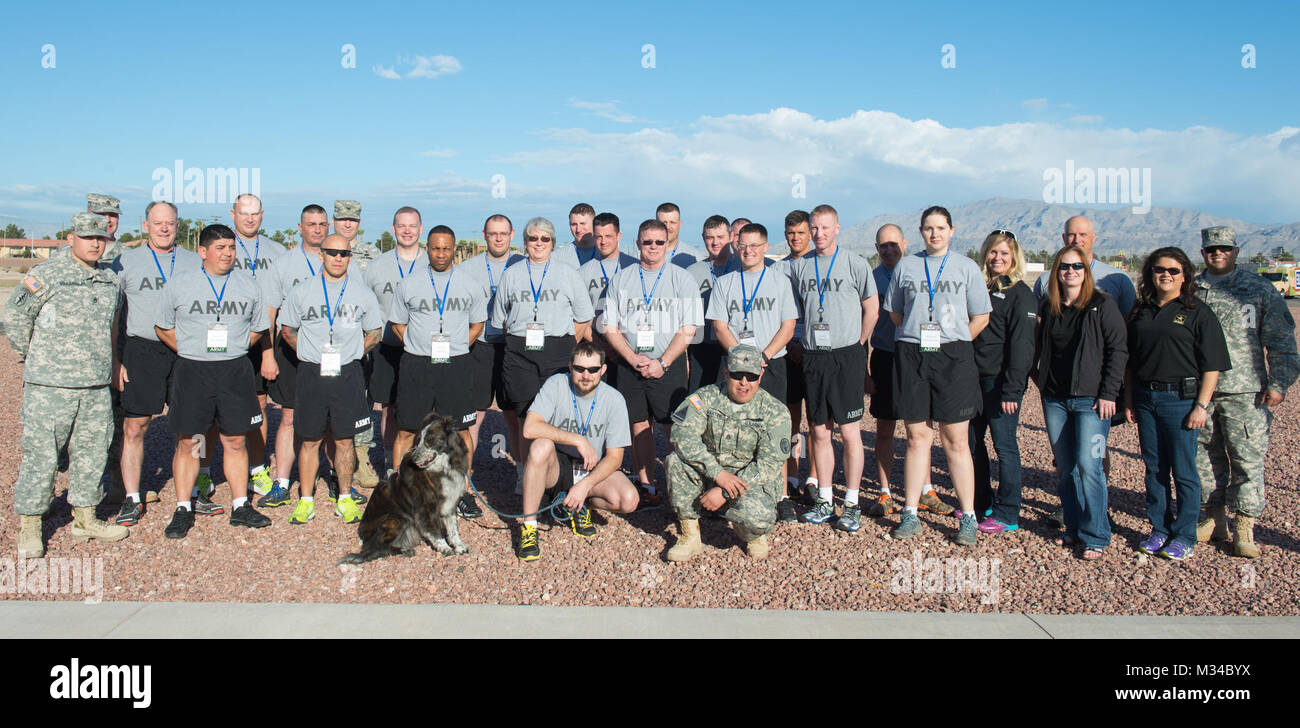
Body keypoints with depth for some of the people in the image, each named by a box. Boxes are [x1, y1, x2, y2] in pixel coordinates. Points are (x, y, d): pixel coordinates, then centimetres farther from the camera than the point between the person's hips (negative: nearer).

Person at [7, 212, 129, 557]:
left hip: (97, 387, 6)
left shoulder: (111, 280, 12)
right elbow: (14, 318, -1)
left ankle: (85, 519, 24)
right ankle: (29, 528, 11)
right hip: (49, 387, -5)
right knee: (41, 455, -1)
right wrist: (35, 358, 7)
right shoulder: (45, 276, -7)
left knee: (92, 452, 11)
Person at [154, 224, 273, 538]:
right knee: (187, 442, 2)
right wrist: (191, 352, 3)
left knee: (235, 441, 6)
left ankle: (240, 506, 16)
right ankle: (183, 509, 13)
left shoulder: (248, 285, 8)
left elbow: (257, 329, 17)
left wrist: (233, 351, 7)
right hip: (192, 371, -1)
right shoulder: (179, 285, 4)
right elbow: (163, 327, 11)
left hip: (235, 371, 1)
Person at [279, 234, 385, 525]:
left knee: (344, 439, 6)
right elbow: (287, 330, 13)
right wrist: (309, 354, 5)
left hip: (348, 374, 0)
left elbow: (374, 334, 14)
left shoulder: (363, 294, 5)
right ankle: (306, 500, 16)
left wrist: (349, 354, 4)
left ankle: (345, 499, 18)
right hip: (311, 373, 0)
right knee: (310, 439, 5)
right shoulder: (301, 292, 5)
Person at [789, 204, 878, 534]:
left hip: (846, 356, -3)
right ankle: (824, 501, 18)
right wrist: (809, 340, 11)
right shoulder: (801, 265, 9)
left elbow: (872, 310, 5)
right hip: (813, 357, 4)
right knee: (819, 432, 8)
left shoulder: (855, 263, -1)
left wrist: (856, 346, 7)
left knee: (850, 432, -2)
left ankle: (851, 505, 7)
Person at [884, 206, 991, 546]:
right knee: (917, 437, 4)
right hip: (911, 356, 1)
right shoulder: (905, 266, 11)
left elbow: (981, 317, 7)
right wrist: (919, 339, 8)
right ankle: (910, 514, 11)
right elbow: (895, 312, 16)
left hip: (953, 357, -1)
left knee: (955, 440, -1)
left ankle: (968, 518, 6)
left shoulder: (967, 267, 8)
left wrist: (953, 343, 2)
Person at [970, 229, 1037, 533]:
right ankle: (981, 504, 27)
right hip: (975, 378, 7)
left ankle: (1007, 514, 9)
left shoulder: (1020, 294, -7)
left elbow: (1022, 345, -12)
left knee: (1004, 446, 0)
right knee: (971, 441, 13)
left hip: (1001, 381, -7)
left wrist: (1012, 389, -18)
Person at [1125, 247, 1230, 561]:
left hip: (1181, 398, -5)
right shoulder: (1141, 312, 11)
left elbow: (1212, 365, -7)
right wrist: (1129, 401, 10)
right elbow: (1130, 361, 15)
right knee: (1154, 469, 11)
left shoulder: (1198, 312, -3)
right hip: (1145, 398, 5)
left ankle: (1184, 536, 11)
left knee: (1183, 471, 1)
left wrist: (1201, 405, -13)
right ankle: (1159, 530, 22)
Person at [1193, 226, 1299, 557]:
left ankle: (1244, 526, 7)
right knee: (1205, 456, 9)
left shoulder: (1259, 289, 3)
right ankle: (1215, 518, 22)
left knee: (1247, 458, -2)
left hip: (1244, 392, -3)